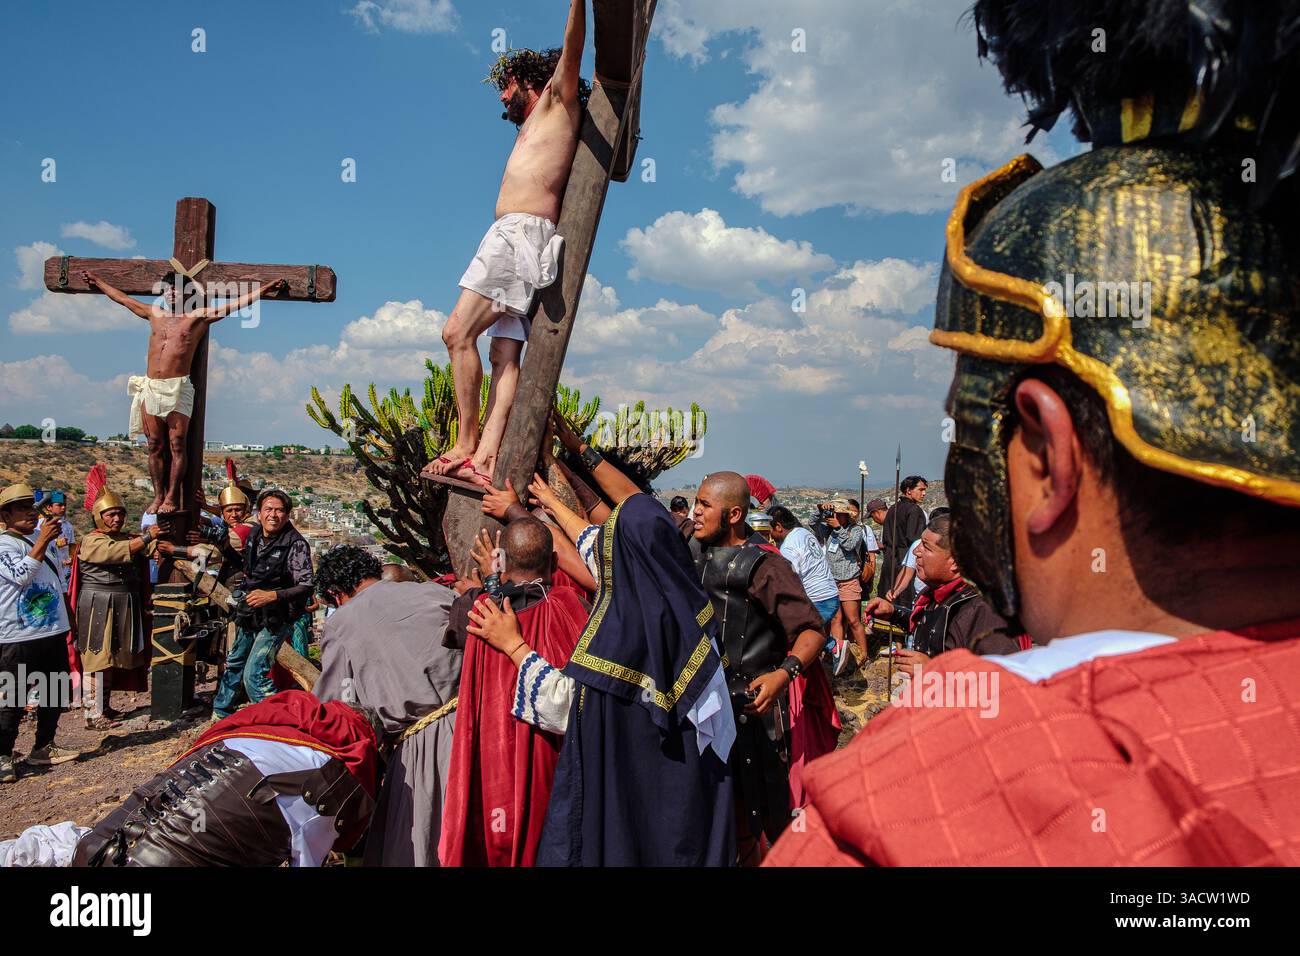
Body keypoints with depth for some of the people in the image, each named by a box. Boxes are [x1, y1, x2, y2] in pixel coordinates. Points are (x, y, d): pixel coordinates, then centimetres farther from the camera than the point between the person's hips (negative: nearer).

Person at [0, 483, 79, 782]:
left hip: (54, 631, 8)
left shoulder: (42, 539, 13)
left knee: (55, 693, 14)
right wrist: (42, 542, -26)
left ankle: (43, 748, 26)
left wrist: (67, 620, 24)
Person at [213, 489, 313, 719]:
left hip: (276, 619, -8)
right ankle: (221, 712, 45)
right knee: (234, 663, 25)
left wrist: (272, 595, -34)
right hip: (250, 614, 8)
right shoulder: (253, 534, 2)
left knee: (253, 676, -17)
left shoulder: (296, 544, -20)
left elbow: (306, 587, -26)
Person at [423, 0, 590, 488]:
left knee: (458, 333, -16)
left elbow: (572, 48, -4)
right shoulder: (534, 125, 30)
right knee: (504, 354, -5)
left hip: (521, 231, -9)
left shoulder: (558, 100, 9)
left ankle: (466, 444, -16)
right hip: (513, 236, 9)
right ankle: (485, 457, -12)